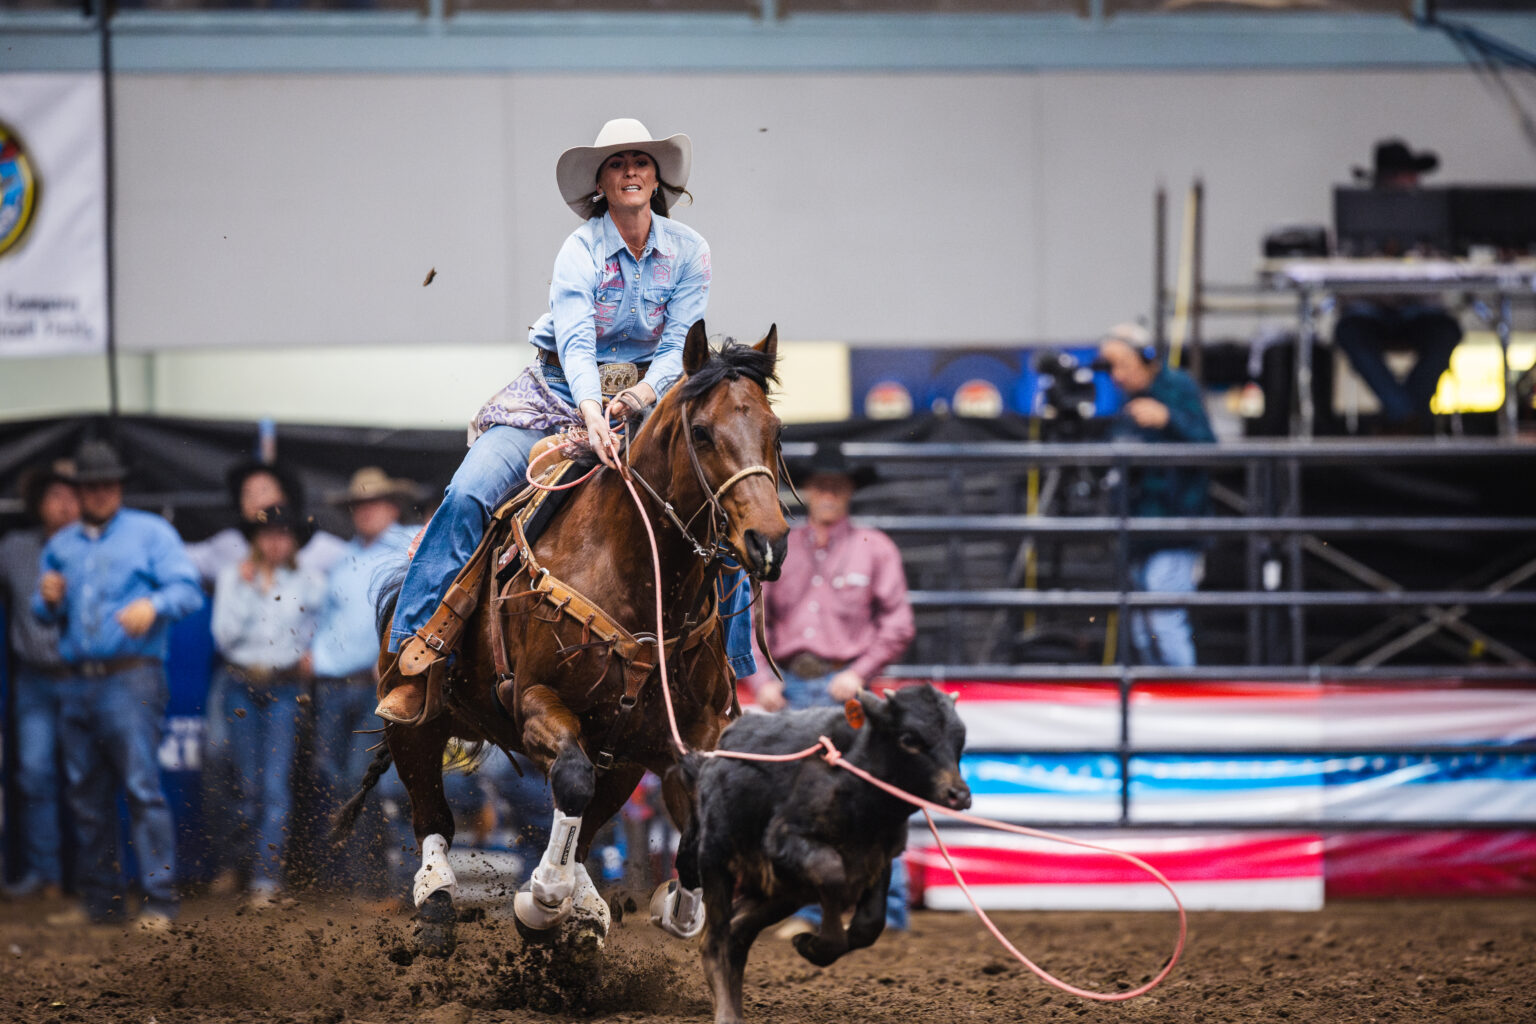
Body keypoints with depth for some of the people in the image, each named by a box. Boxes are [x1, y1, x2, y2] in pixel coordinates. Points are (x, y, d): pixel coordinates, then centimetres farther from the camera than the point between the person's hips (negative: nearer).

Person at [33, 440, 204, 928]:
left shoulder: (150, 532, 6)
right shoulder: (61, 545, 21)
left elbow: (188, 589, -4)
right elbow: (45, 613, 22)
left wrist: (153, 604, -24)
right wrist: (49, 600, -1)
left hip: (131, 680, -5)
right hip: (78, 682, 5)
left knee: (142, 786, -13)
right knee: (87, 795, 7)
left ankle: (159, 901, -13)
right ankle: (99, 900, 14)